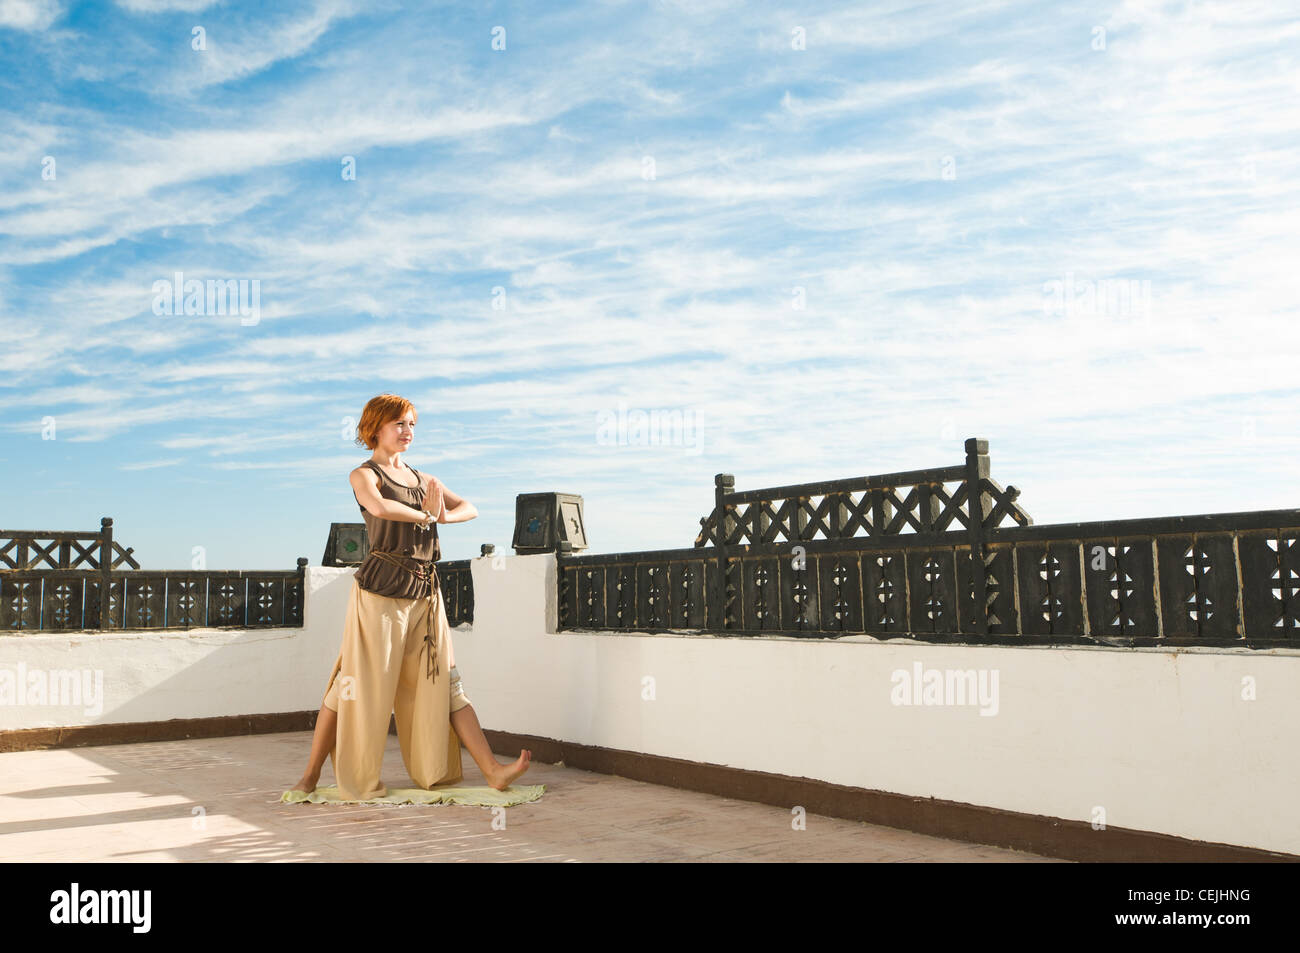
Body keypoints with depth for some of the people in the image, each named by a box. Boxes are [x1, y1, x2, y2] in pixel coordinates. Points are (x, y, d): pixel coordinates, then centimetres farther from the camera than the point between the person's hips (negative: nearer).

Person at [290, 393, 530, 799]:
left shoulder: (422, 478, 20)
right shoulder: (363, 475, 1)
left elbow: (469, 508, 13)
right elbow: (379, 507, -23)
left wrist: (445, 516, -8)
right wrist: (424, 515, -8)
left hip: (426, 593, 6)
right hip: (380, 590, -6)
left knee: (444, 683, 4)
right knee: (359, 685, -1)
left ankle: (493, 771, -2)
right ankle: (310, 775, 13)